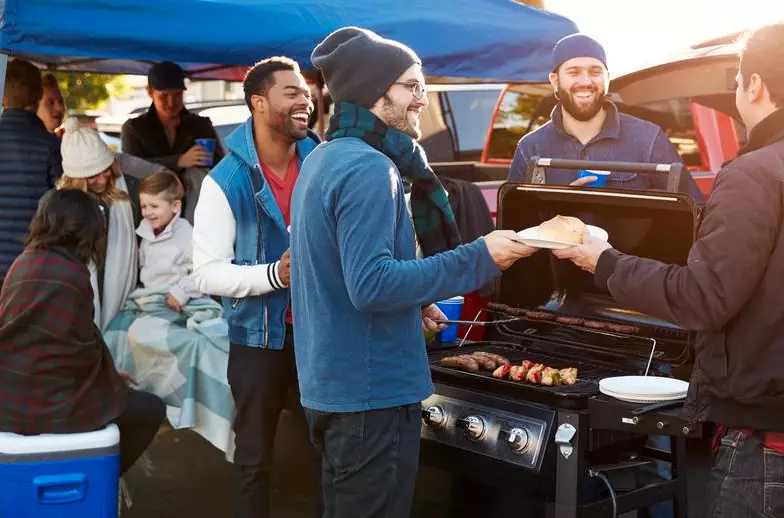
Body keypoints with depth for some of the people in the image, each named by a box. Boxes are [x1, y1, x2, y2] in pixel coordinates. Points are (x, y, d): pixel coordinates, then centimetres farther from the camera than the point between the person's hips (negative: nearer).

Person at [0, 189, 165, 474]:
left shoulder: (24, 261, 6)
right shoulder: (71, 275, -17)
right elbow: (82, 349, -14)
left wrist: (108, 373, 18)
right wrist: (113, 378, 7)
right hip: (46, 403, -9)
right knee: (151, 409, 5)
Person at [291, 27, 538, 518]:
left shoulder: (325, 160, 13)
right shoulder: (367, 168, -19)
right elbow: (371, 283, -27)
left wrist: (411, 305, 18)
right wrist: (479, 258, -24)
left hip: (332, 385, 10)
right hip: (371, 391, -10)